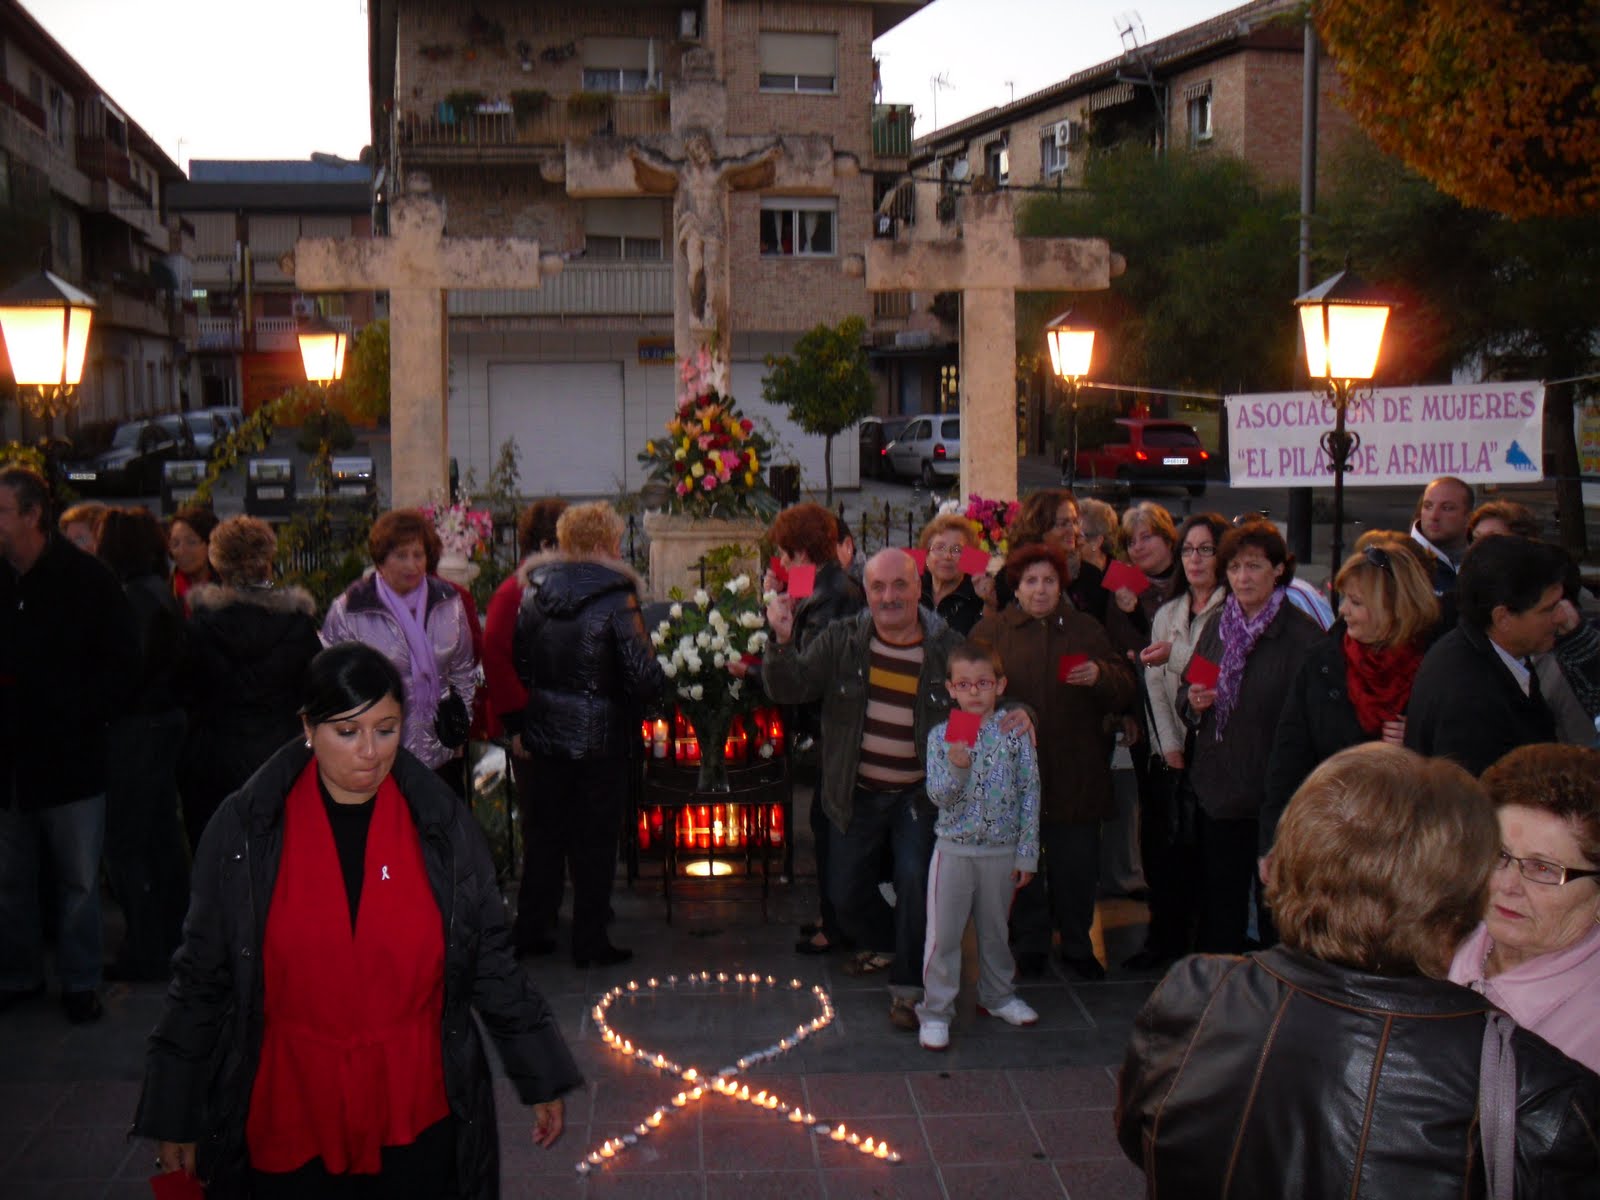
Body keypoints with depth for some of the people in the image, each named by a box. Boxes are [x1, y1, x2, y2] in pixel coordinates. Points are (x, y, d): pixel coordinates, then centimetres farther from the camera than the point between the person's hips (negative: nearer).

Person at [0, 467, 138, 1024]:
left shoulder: (86, 578, -7)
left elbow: (122, 665, -4)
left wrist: (83, 716, -13)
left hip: (70, 759, -4)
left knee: (78, 879, 7)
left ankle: (79, 982, 21)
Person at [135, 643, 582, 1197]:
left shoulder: (442, 826, -4)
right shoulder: (243, 830, -7)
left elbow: (490, 963, 3)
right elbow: (201, 978, 0)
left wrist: (542, 1079, 6)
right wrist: (175, 1117, 4)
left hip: (418, 1121, 1)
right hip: (286, 1129, 0)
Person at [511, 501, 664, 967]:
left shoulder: (533, 595, 1)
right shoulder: (616, 600, -16)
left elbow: (517, 664, 6)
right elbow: (645, 677, -18)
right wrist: (657, 681, 2)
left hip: (544, 731, 5)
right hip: (601, 735, -5)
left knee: (545, 830, 16)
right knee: (595, 838, 6)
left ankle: (532, 929, 24)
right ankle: (589, 940, 13)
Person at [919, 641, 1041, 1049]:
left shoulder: (1016, 732, -4)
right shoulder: (941, 735, -4)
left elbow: (1030, 793, 0)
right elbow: (938, 796, -8)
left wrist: (1027, 853, -1)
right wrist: (957, 768, -29)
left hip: (1002, 850, 1)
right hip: (954, 849, -1)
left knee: (995, 928, 18)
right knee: (943, 934, 2)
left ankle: (997, 995, 37)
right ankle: (936, 1011, 13)